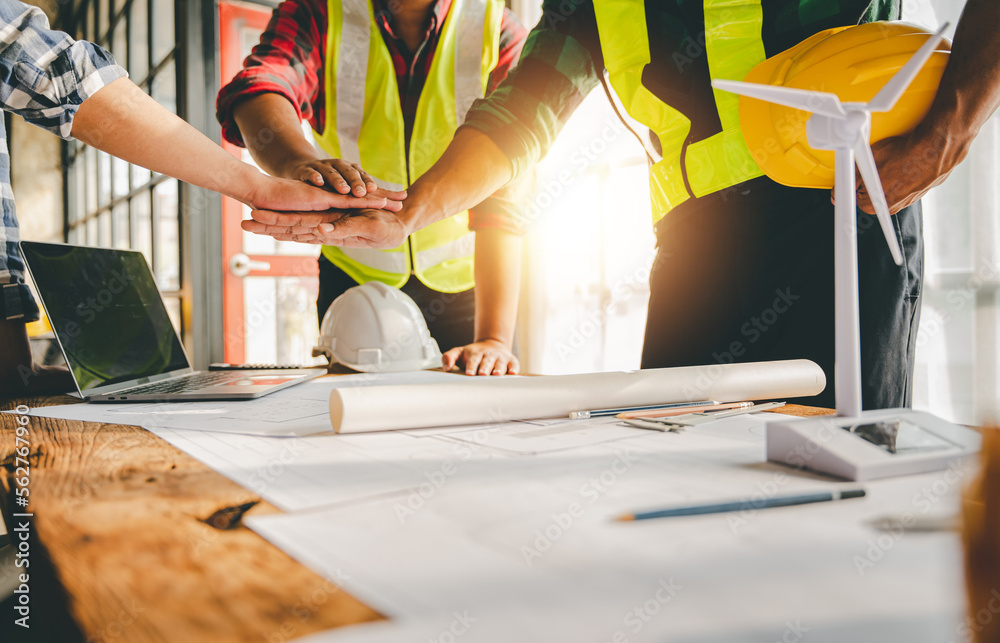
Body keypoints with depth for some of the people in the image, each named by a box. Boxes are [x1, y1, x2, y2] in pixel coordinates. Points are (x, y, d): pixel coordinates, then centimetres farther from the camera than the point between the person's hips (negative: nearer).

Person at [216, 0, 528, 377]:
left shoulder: (500, 34, -18)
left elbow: (499, 202, -26)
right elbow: (255, 91, -35)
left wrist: (494, 339, -35)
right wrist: (299, 163, -58)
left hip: (464, 278, -1)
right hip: (356, 274, 1)